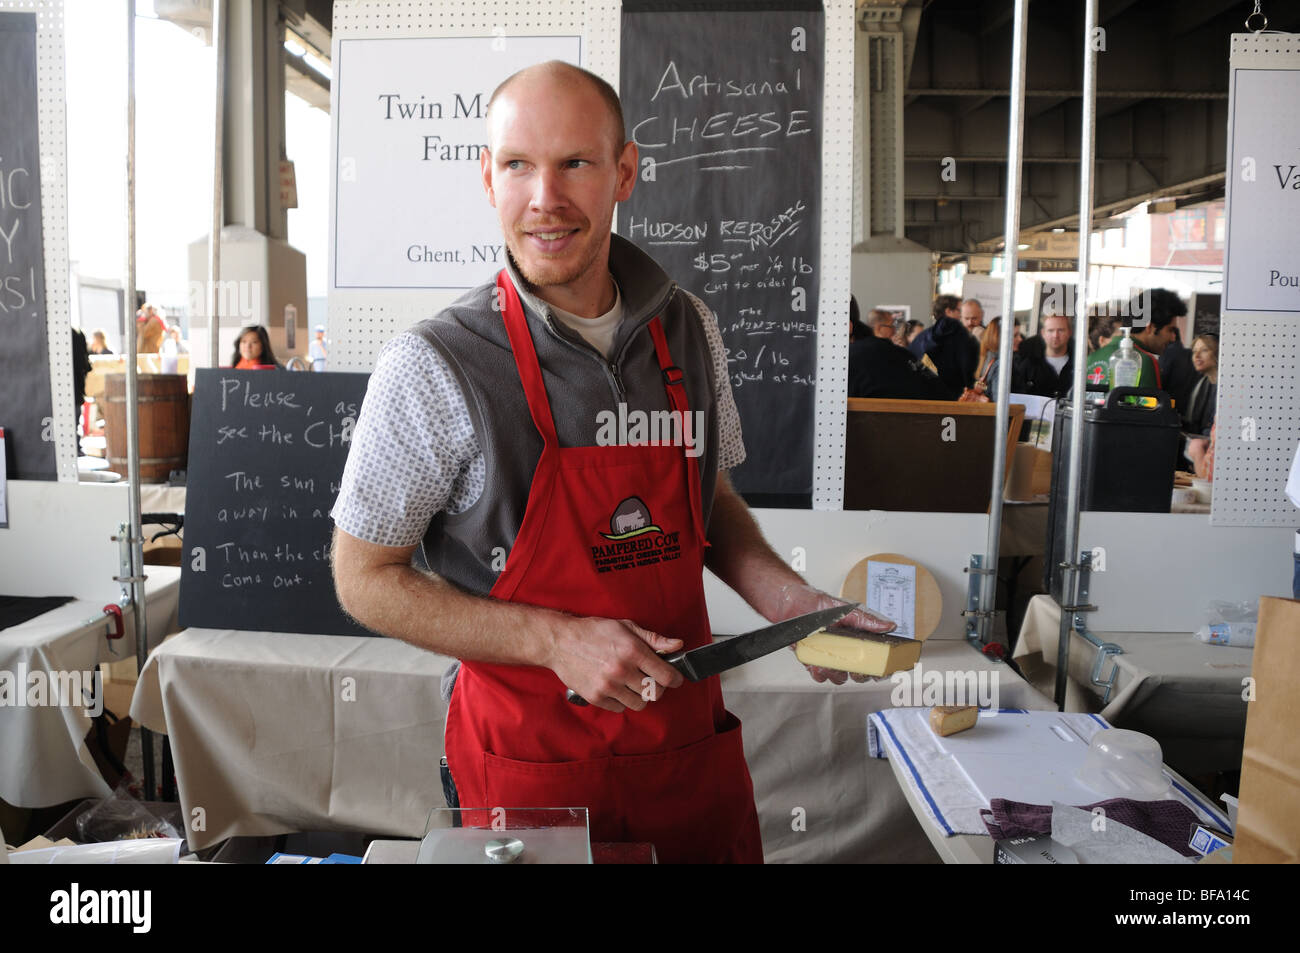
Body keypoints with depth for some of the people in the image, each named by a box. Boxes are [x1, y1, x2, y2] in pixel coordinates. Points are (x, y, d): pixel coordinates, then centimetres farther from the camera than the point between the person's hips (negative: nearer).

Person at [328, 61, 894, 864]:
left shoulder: (689, 329, -1)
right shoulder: (431, 368, -16)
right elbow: (365, 580, -10)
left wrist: (789, 601, -5)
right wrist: (557, 641, -20)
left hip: (692, 738, 5)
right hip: (531, 761, -4)